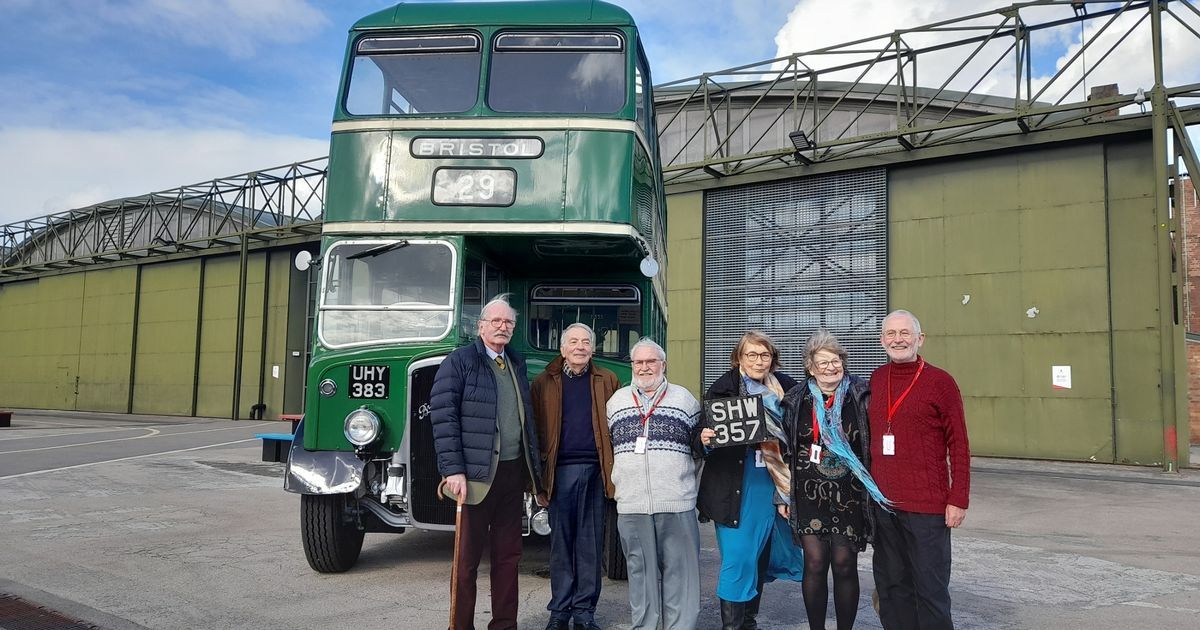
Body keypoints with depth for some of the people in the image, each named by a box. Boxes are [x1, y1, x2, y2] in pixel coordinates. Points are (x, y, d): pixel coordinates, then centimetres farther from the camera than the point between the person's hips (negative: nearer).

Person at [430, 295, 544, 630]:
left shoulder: (517, 364, 16)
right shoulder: (459, 361, -4)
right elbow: (443, 416, -11)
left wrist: (533, 470, 13)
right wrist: (453, 471, -18)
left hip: (513, 472, 6)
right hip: (477, 473, -6)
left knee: (508, 554, 12)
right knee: (467, 556, 3)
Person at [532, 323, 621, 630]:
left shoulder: (607, 381, 10)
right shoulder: (544, 382, 8)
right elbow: (535, 427, 3)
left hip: (595, 470, 1)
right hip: (560, 470, 0)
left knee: (591, 544, 6)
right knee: (561, 543, 6)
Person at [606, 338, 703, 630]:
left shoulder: (685, 399, 7)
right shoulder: (616, 400, 12)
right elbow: (606, 447, 18)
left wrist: (681, 479, 7)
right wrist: (616, 483, 12)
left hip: (677, 503, -1)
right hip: (631, 504, 2)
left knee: (680, 570, 1)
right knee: (640, 571, 8)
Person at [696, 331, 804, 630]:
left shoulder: (787, 388, 5)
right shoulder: (722, 389, -5)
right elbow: (705, 433, -3)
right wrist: (705, 440, -24)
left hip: (775, 485, 4)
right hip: (736, 487, -4)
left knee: (760, 556, 14)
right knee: (738, 558, -4)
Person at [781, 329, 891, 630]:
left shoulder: (862, 396, 0)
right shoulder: (796, 401, 6)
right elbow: (785, 451, 10)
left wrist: (875, 490, -1)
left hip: (849, 493, -1)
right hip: (810, 493, 1)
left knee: (845, 565, 2)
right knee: (815, 564, 1)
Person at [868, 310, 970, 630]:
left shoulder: (940, 381, -5)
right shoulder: (876, 380, 9)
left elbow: (958, 445, -5)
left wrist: (959, 499, -10)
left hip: (927, 506, -5)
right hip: (882, 503, 5)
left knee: (930, 589, 1)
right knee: (891, 586, 13)